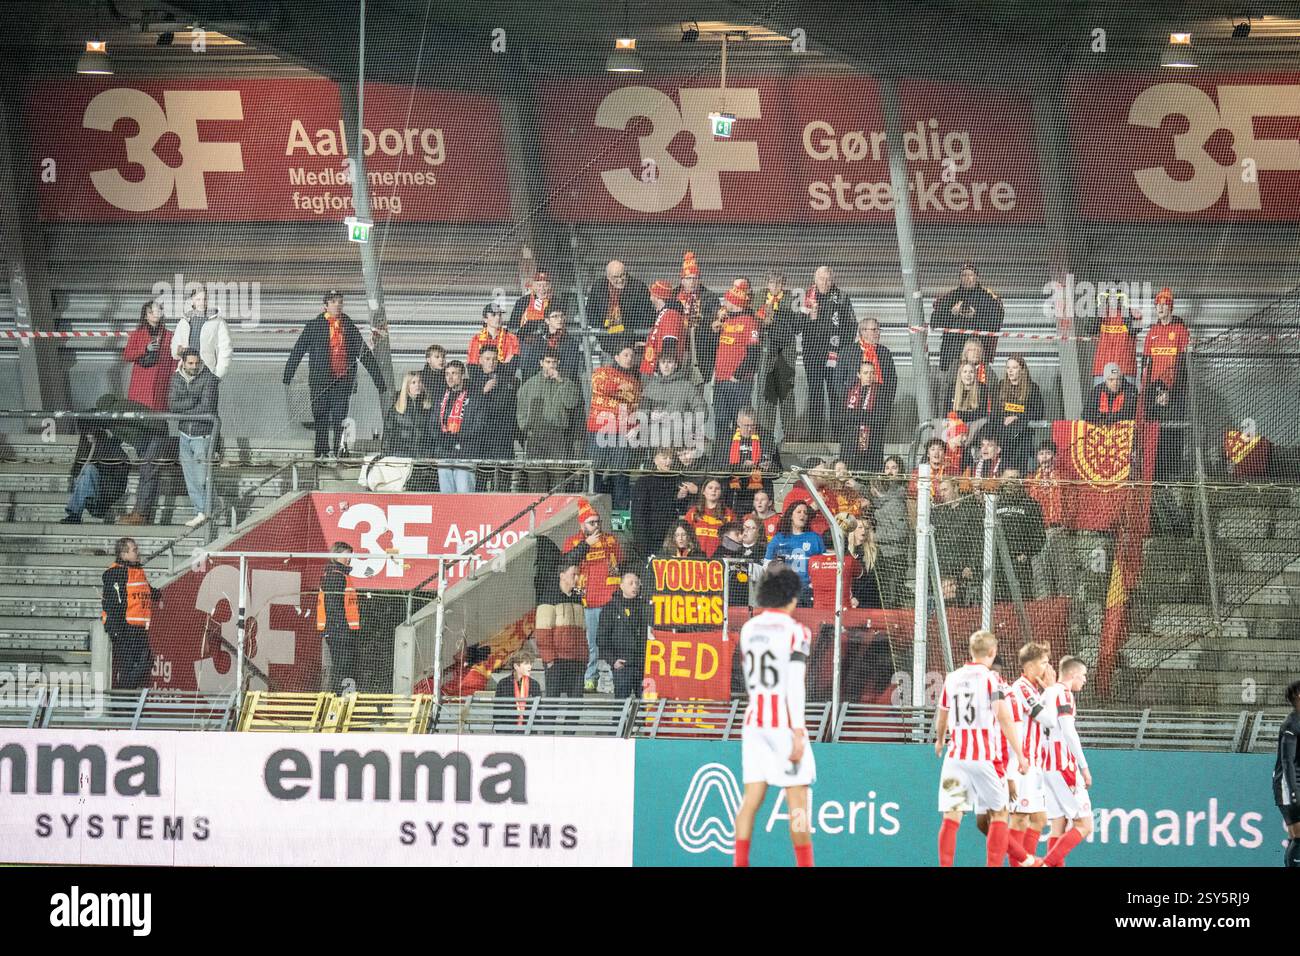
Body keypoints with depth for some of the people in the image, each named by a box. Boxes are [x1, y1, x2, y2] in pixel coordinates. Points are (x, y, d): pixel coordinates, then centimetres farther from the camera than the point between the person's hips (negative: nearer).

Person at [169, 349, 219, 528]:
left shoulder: (208, 378, -10)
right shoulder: (177, 378, 8)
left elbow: (206, 409, -17)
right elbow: (172, 405, -3)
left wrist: (182, 410, -6)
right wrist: (193, 402, -16)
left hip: (203, 434, -6)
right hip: (185, 434, 6)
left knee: (203, 478, -6)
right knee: (190, 479, 9)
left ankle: (205, 512, 5)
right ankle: (199, 512, 17)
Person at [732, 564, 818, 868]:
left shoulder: (748, 629, 10)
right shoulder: (795, 632, -9)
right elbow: (795, 686, -15)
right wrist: (798, 733, -16)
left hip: (754, 718, 6)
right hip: (785, 721, -6)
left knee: (751, 797, 3)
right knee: (798, 798, 0)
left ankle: (740, 863, -2)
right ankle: (804, 865, 1)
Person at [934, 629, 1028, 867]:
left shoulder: (952, 678, 10)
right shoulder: (991, 678, -4)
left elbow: (941, 717, 25)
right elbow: (1003, 718, -15)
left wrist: (939, 741, 45)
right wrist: (1020, 755, -13)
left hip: (955, 757, 4)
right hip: (984, 757, -4)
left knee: (951, 816, 1)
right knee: (998, 814, 8)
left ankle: (945, 867, -7)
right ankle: (994, 866, 1)